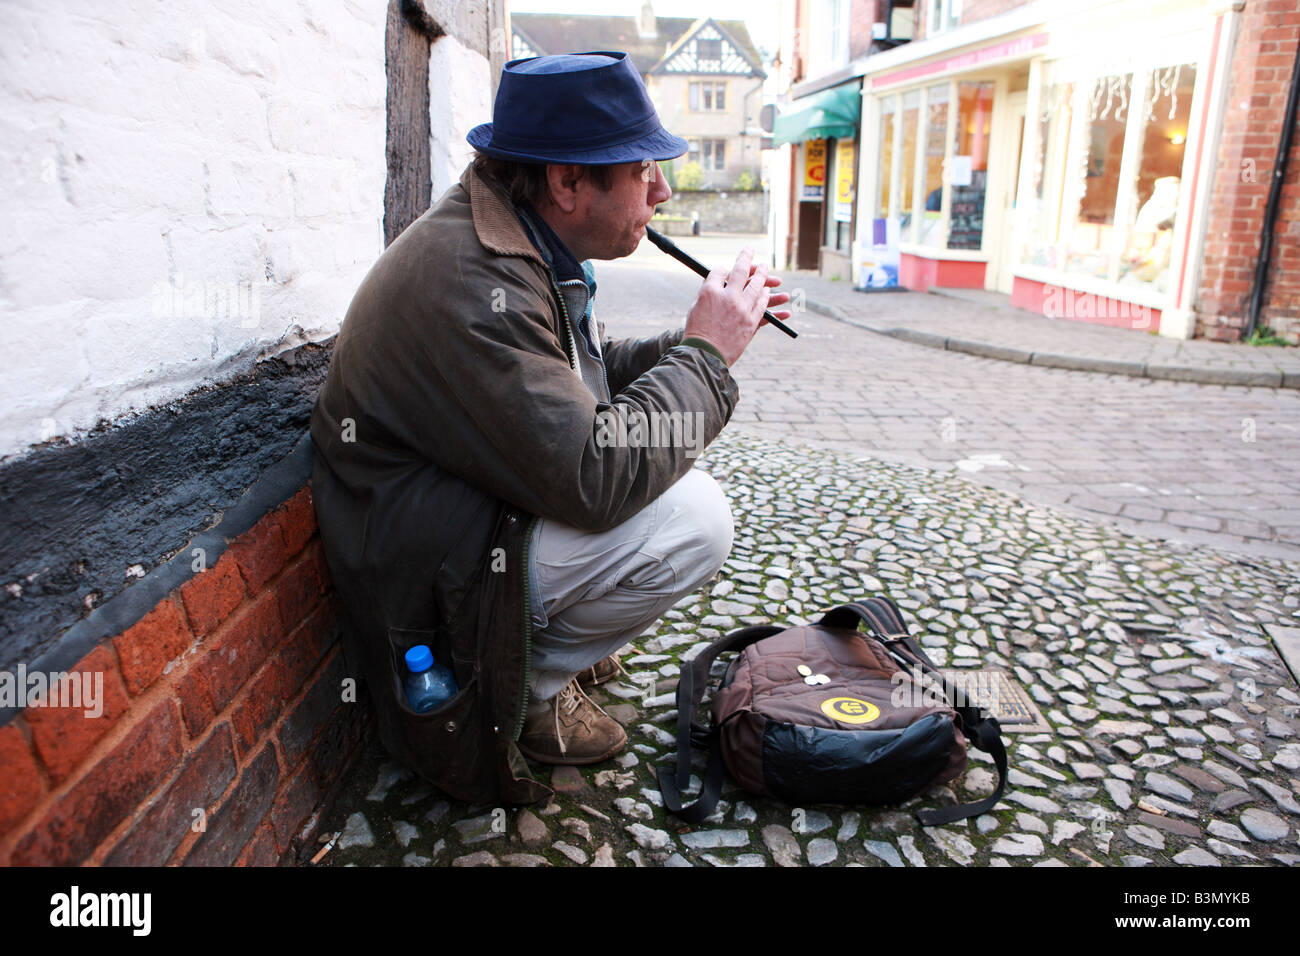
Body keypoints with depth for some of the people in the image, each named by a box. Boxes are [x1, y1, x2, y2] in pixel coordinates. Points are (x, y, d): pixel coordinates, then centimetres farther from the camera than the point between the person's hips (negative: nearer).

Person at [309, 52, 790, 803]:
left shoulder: (524, 246, 4)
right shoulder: (471, 281, -29)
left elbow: (585, 380, 13)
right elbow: (590, 479, -33)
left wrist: (701, 340, -1)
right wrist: (704, 354, -20)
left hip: (490, 509, 10)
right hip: (430, 577, -10)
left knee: (674, 473, 12)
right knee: (692, 519, -22)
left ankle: (547, 638, 16)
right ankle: (530, 690, -1)